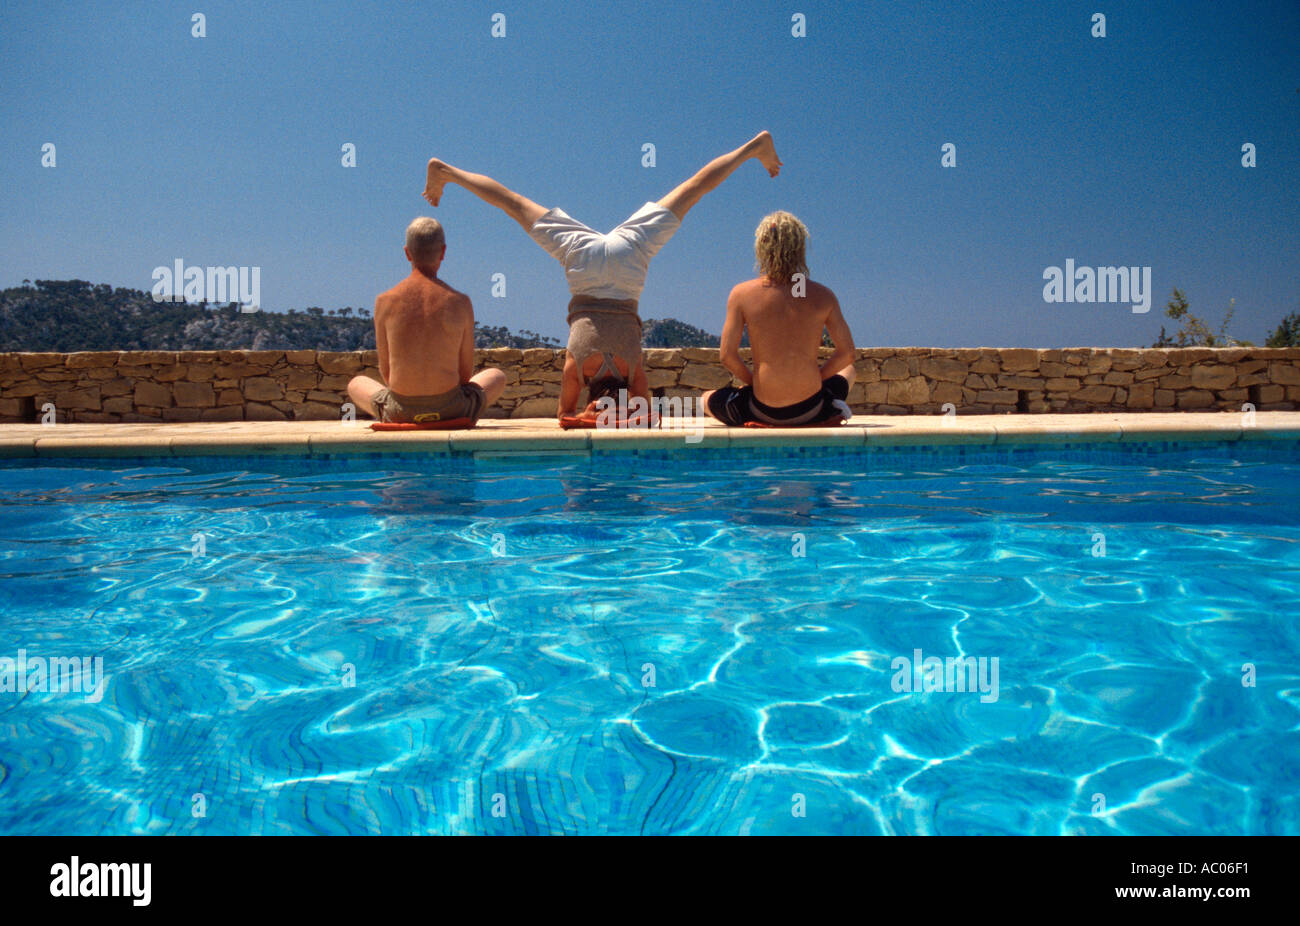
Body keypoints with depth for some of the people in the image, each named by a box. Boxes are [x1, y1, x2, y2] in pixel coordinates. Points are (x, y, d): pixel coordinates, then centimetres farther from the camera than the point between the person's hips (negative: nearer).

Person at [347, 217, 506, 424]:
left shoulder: (384, 302, -6)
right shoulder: (460, 303, -8)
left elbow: (386, 371, 3)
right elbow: (466, 372, 1)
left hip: (399, 414, 1)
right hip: (453, 412, -1)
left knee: (356, 384, 34)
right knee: (497, 377, 31)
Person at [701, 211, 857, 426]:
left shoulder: (741, 294, -8)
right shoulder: (823, 296, -4)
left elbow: (727, 356, -7)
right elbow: (847, 354, 1)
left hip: (764, 413, -1)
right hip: (811, 411, 1)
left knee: (706, 399, 29)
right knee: (847, 370, 35)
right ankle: (833, 407, 6)